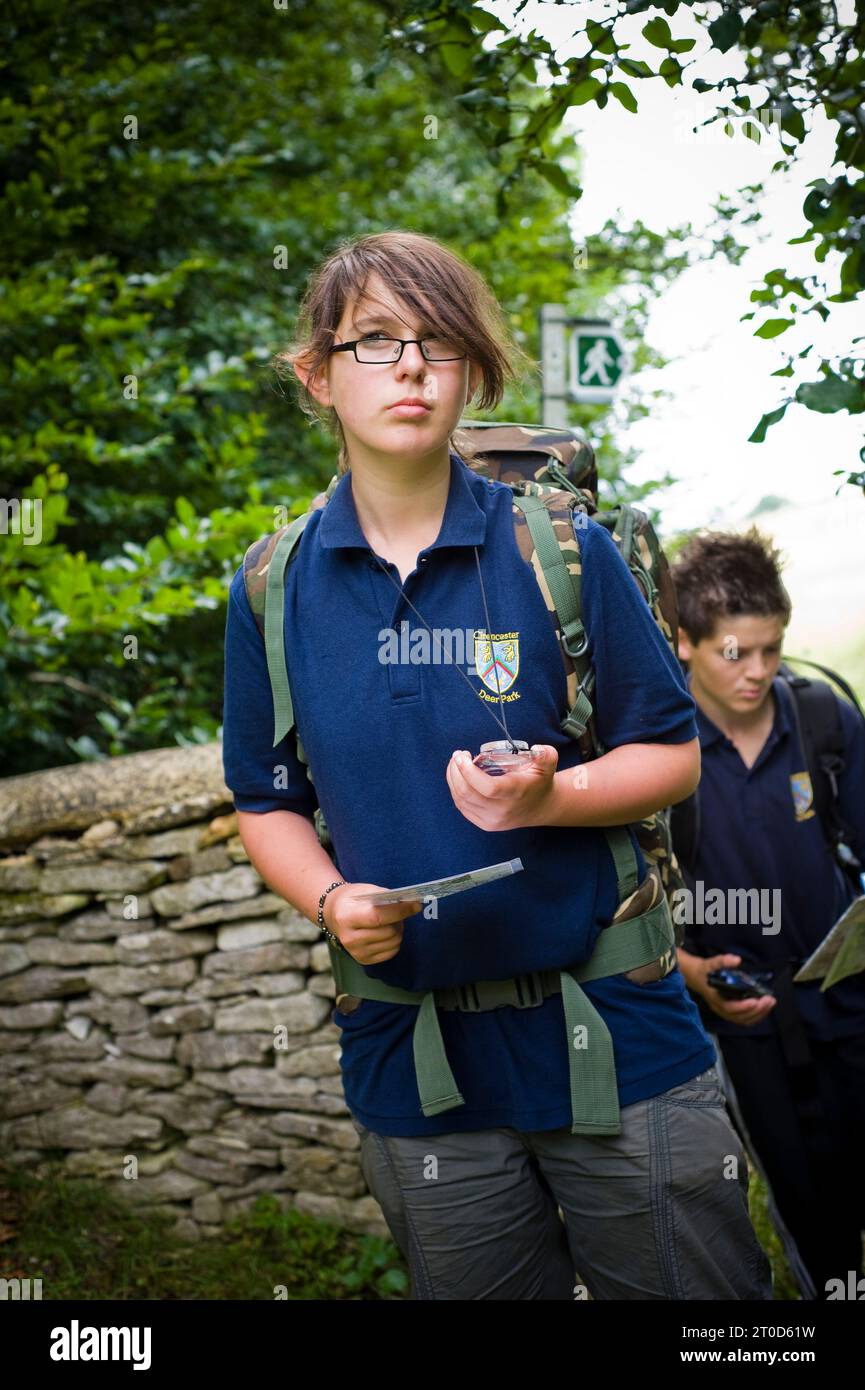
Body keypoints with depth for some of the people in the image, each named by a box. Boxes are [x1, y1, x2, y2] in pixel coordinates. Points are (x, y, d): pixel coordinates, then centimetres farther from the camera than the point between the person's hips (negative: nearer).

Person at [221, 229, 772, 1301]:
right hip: (413, 1053, 2)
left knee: (689, 1284, 8)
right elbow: (267, 803, 8)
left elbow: (673, 756, 0)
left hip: (613, 1034, -1)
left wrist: (551, 797, -19)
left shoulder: (563, 551, -4)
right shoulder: (274, 591, 1)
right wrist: (331, 901, -12)